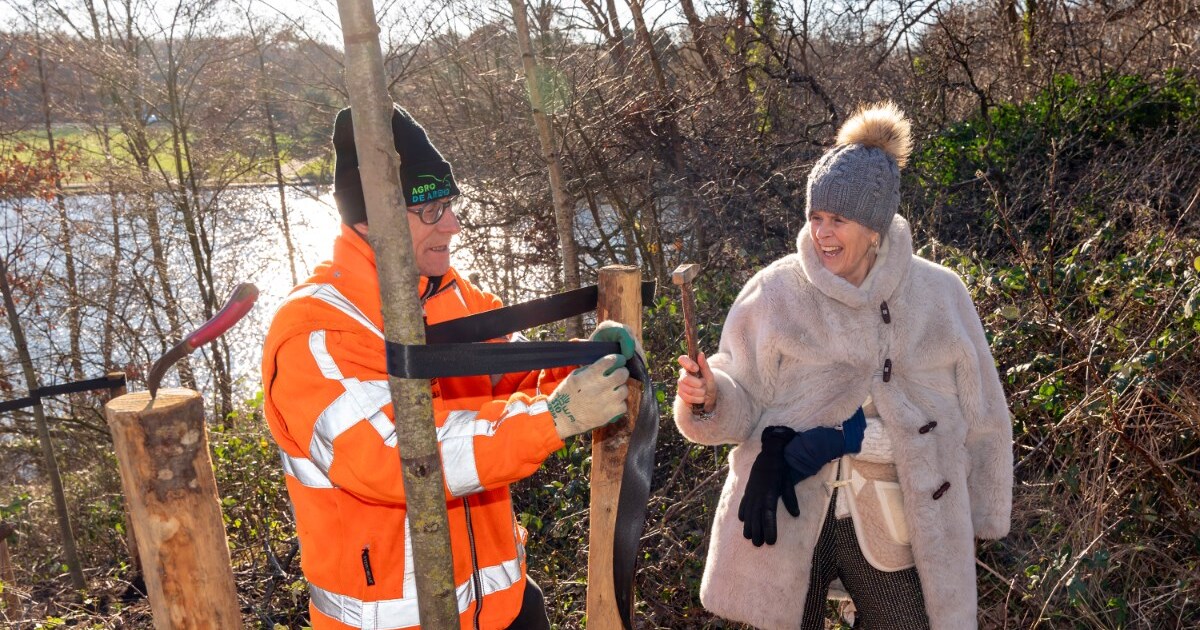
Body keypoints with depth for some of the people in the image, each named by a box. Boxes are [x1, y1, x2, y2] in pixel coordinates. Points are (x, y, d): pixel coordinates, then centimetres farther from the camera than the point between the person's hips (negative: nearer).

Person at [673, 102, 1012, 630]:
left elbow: (978, 415, 4)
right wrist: (710, 397, -28)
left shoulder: (939, 295, -3)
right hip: (788, 515, -1)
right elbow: (745, 404, -7)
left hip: (896, 525, 1)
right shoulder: (774, 291, -7)